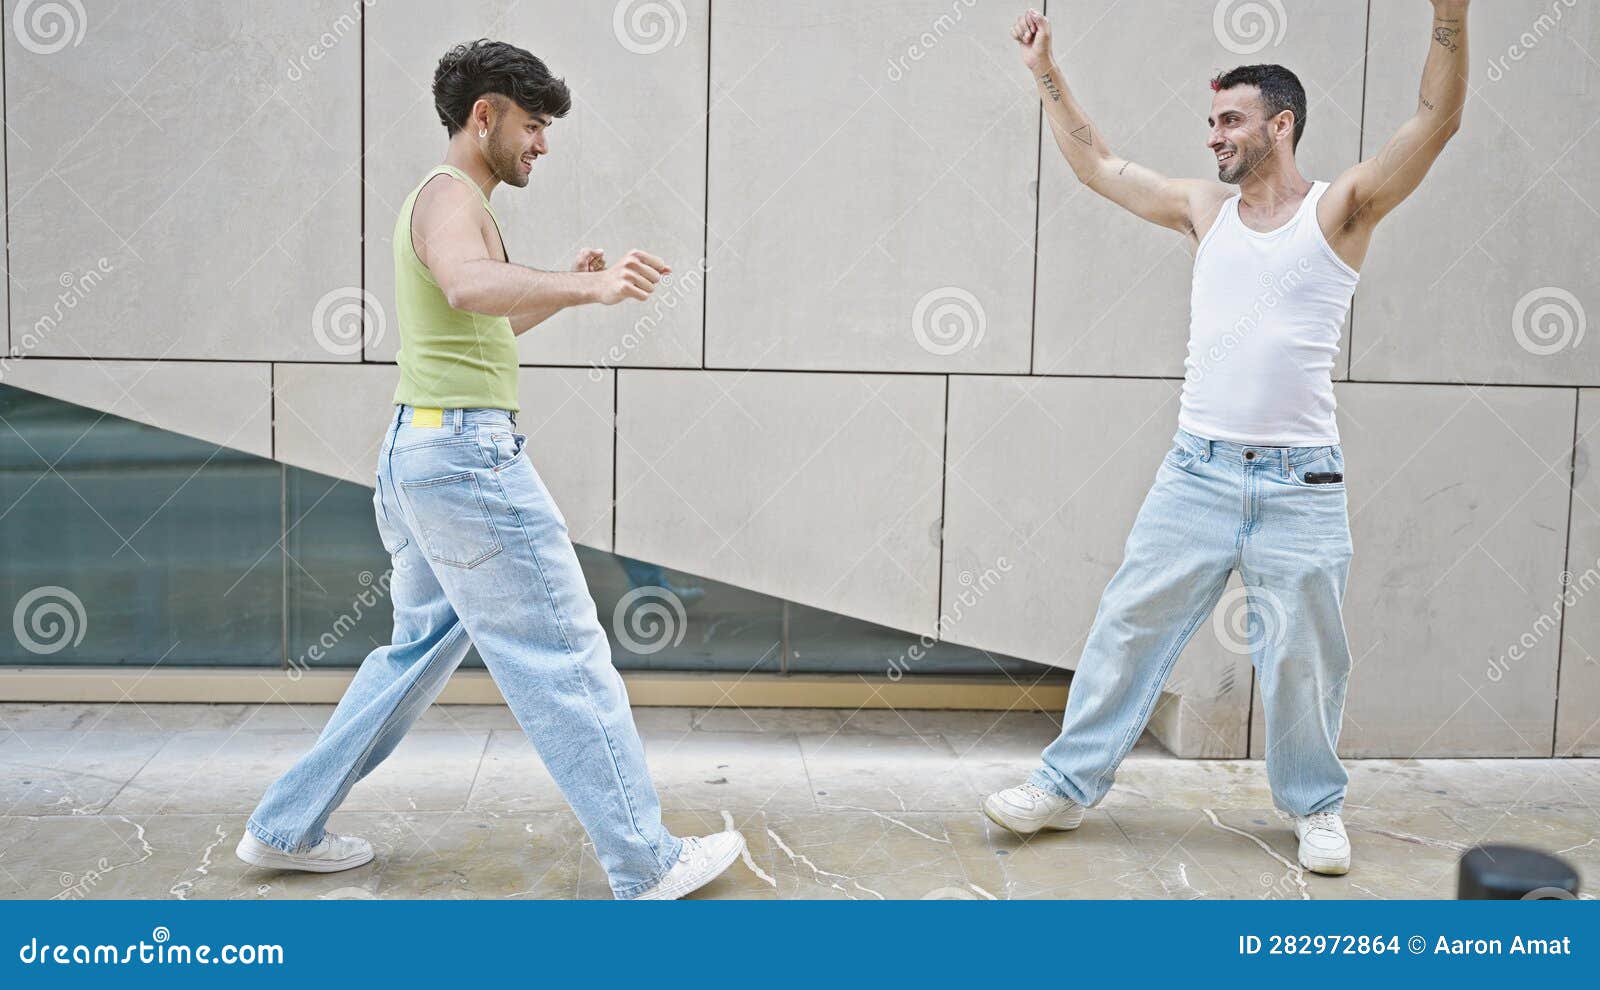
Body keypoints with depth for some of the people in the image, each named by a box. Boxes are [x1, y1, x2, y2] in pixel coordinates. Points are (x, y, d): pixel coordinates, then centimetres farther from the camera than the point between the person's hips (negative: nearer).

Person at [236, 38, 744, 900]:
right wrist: (585, 286, -47)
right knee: (564, 659, -6)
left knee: (421, 647, 18)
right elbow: (469, 286, -34)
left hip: (418, 449, 11)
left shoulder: (445, 200, 21)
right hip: (467, 448, -11)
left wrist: (565, 290, 19)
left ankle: (286, 828, 23)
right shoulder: (451, 194, -10)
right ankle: (646, 867, 1)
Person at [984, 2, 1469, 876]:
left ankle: (1315, 806, 26)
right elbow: (1096, 166, 18)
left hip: (1301, 483, -3)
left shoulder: (1340, 209, 1)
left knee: (1303, 657, 6)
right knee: (1128, 627, 4)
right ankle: (1068, 784, 14)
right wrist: (1046, 75, 17)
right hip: (1197, 471, 3)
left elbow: (1437, 121, -10)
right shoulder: (1204, 210, 11)